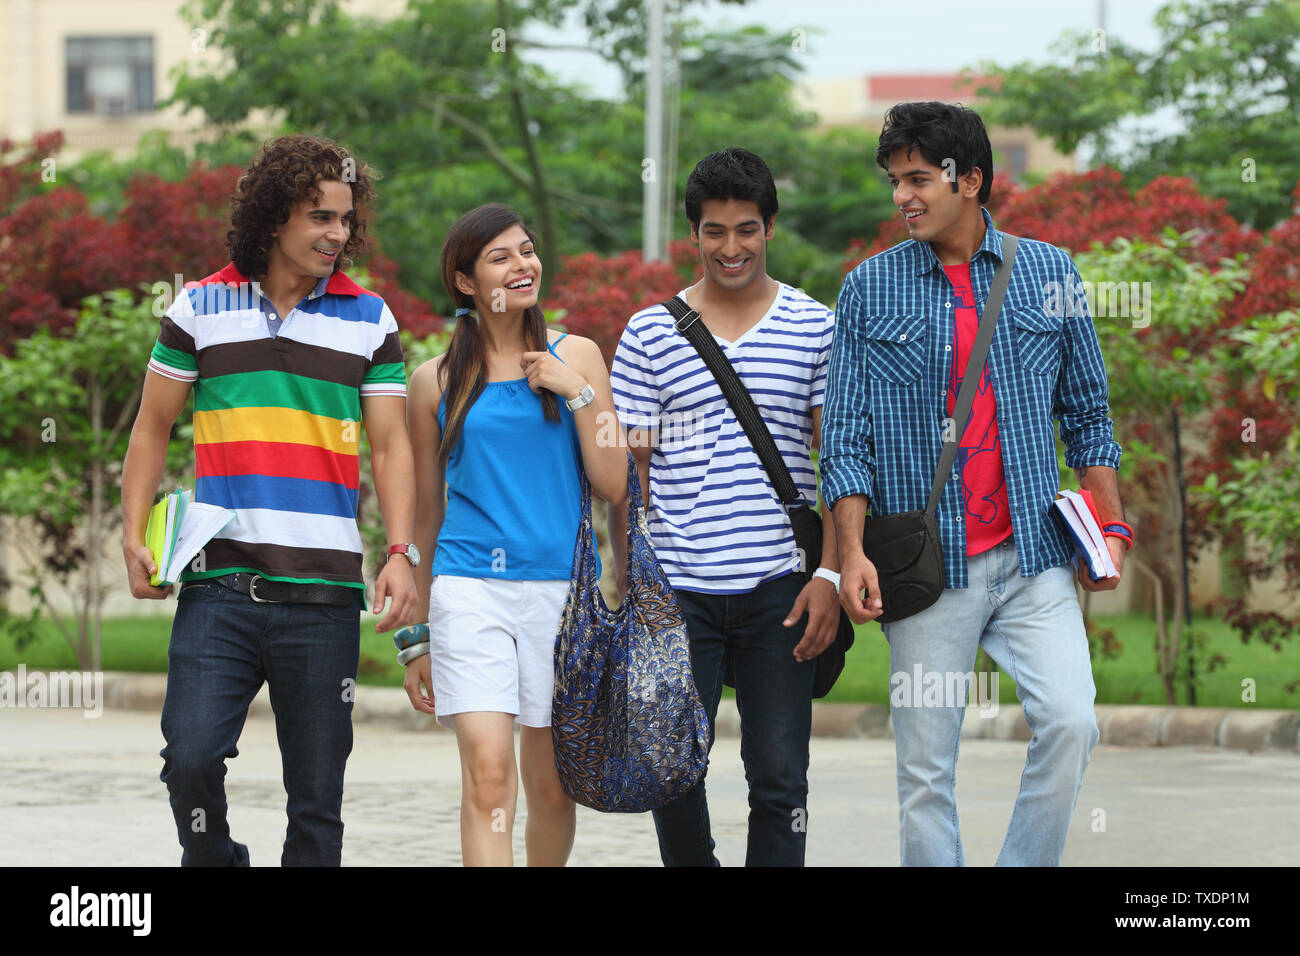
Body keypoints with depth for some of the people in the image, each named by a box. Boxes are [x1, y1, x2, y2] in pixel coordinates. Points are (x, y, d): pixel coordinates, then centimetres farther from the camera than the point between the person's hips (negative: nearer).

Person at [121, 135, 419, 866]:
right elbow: (152, 429, 14)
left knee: (317, 792, 1)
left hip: (325, 590, 1)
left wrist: (402, 553, -7)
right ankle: (212, 859, 12)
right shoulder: (202, 308, 8)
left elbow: (392, 445, 7)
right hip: (220, 583, -1)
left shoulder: (369, 319, 9)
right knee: (192, 756, -14)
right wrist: (135, 537, 1)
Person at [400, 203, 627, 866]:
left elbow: (614, 488, 2)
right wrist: (417, 642, 15)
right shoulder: (436, 381, 6)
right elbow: (423, 518, 13)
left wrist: (579, 392, -8)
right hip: (470, 587, -1)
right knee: (488, 770, -17)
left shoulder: (576, 357, 7)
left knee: (551, 785, 8)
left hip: (560, 587, 1)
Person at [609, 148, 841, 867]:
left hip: (780, 589, -1)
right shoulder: (649, 335, 6)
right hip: (677, 589, 1)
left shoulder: (815, 328, 5)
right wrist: (626, 584, 0)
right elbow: (628, 470, 7)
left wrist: (831, 572, -4)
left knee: (779, 779, -1)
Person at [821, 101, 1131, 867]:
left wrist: (1113, 526, 3)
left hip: (1034, 555, 1)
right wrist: (853, 552, -9)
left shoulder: (1048, 272, 7)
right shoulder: (869, 290, 4)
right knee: (926, 768, 0)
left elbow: (1087, 414, 12)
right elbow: (848, 436, 2)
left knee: (1071, 722, -17)